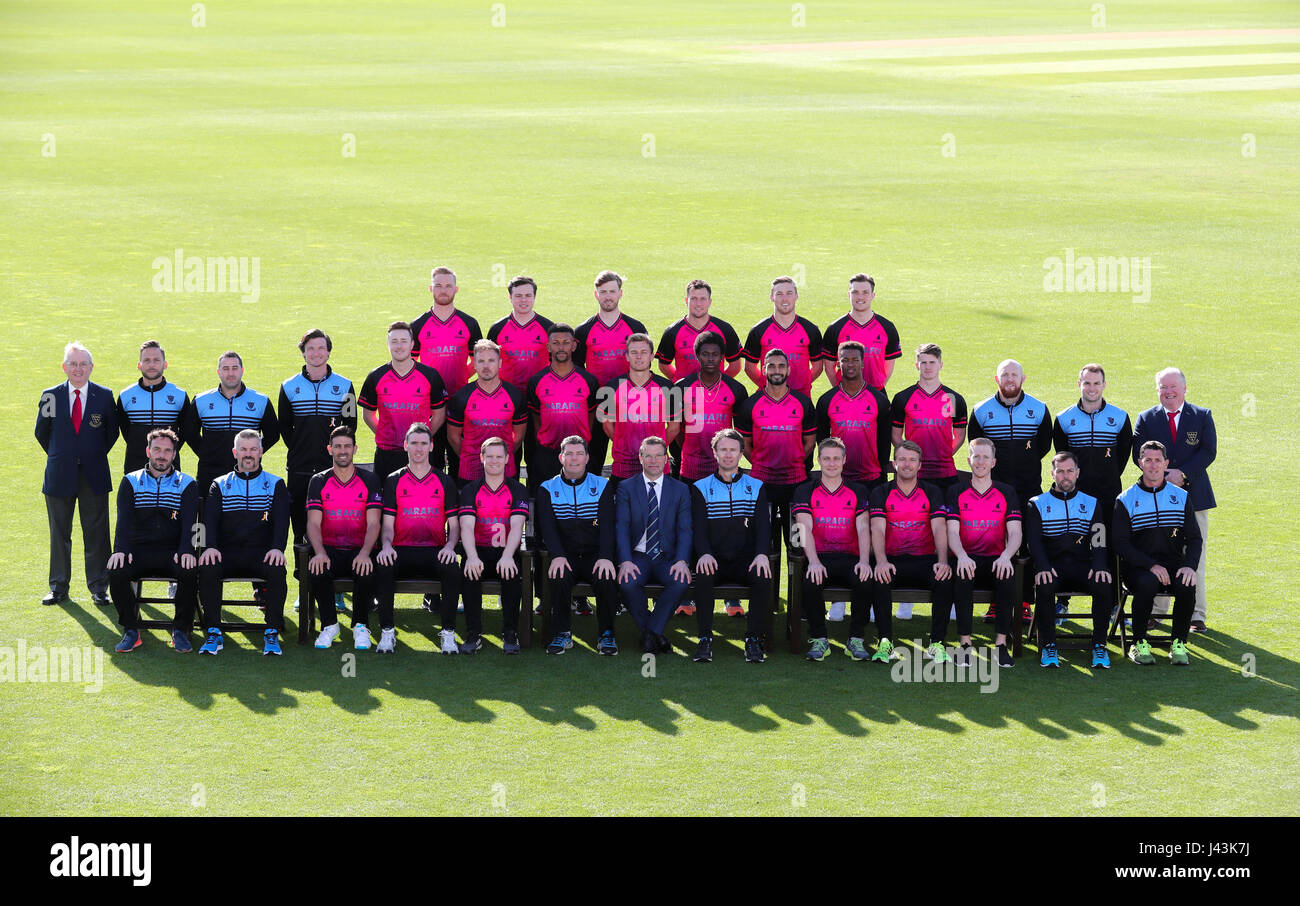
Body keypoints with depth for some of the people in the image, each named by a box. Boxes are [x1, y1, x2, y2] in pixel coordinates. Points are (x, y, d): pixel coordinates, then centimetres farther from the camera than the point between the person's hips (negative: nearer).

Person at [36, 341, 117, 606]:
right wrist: (59, 457, 10)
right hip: (60, 475, 1)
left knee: (96, 533, 2)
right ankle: (59, 588, 15)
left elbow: (112, 432, 10)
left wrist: (95, 456, 7)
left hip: (94, 475, -1)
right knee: (59, 533, 6)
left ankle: (98, 588, 9)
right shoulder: (51, 396, 1)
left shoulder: (105, 396, 0)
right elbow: (41, 432, 11)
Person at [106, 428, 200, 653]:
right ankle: (131, 631, -13)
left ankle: (180, 631, -14)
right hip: (138, 550, 1)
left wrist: (186, 551, -25)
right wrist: (120, 550, -21)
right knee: (116, 571, -30)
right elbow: (124, 519, -2)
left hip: (172, 551, -1)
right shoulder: (131, 482, 12)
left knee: (190, 571, -33)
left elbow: (189, 522, -5)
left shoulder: (187, 485, 10)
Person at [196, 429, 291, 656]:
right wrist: (210, 547, -17)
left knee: (277, 570, -34)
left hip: (261, 552, -1)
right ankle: (213, 633, -23)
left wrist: (277, 548, -19)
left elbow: (281, 520, 1)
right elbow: (210, 519, 3)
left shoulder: (275, 484, 15)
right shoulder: (220, 485, 17)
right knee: (207, 568, -32)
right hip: (227, 551, 1)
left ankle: (272, 634, -24)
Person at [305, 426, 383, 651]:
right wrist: (320, 553, -21)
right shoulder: (318, 481, 8)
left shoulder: (370, 480, 6)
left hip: (359, 550, -1)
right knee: (317, 569, -33)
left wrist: (364, 554, -22)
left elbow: (373, 523, -3)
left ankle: (361, 627, -11)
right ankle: (329, 625, -11)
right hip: (329, 549, 1)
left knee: (366, 571, -34)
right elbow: (313, 523, -1)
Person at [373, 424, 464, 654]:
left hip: (435, 551, 0)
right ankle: (387, 632, -23)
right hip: (401, 550, 0)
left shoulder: (444, 482, 11)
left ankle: (448, 633, -24)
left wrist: (450, 545, -14)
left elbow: (454, 524, 9)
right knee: (383, 567, -34)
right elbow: (387, 523, 6)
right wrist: (386, 545, -17)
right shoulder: (394, 481, 11)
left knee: (452, 568, -34)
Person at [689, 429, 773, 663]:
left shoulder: (756, 487, 14)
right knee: (703, 576, -35)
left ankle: (753, 639, -23)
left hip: (745, 559, 1)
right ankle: (705, 639, -28)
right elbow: (698, 527, 0)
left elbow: (763, 526, 3)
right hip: (714, 558, -1)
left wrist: (761, 554, -18)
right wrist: (704, 553, -22)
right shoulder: (701, 488, 11)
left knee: (763, 577, -32)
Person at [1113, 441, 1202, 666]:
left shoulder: (1182, 497, 13)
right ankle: (1139, 644, -19)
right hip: (1138, 567, -2)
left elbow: (1195, 538, 10)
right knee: (1147, 583, -36)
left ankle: (1179, 645, -14)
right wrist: (1151, 565, -19)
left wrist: (1190, 565, -12)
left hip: (1173, 563, 2)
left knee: (1187, 586, -31)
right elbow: (1121, 543, -5)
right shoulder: (1126, 500, 4)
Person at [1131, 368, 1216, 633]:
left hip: (1193, 495, -1)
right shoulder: (1146, 419, 8)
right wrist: (1162, 477, -15)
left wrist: (1182, 473, -15)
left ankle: (1196, 615, 5)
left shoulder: (1202, 416, 6)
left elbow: (1208, 452, -3)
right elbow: (1139, 454, 0)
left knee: (1195, 559, 0)